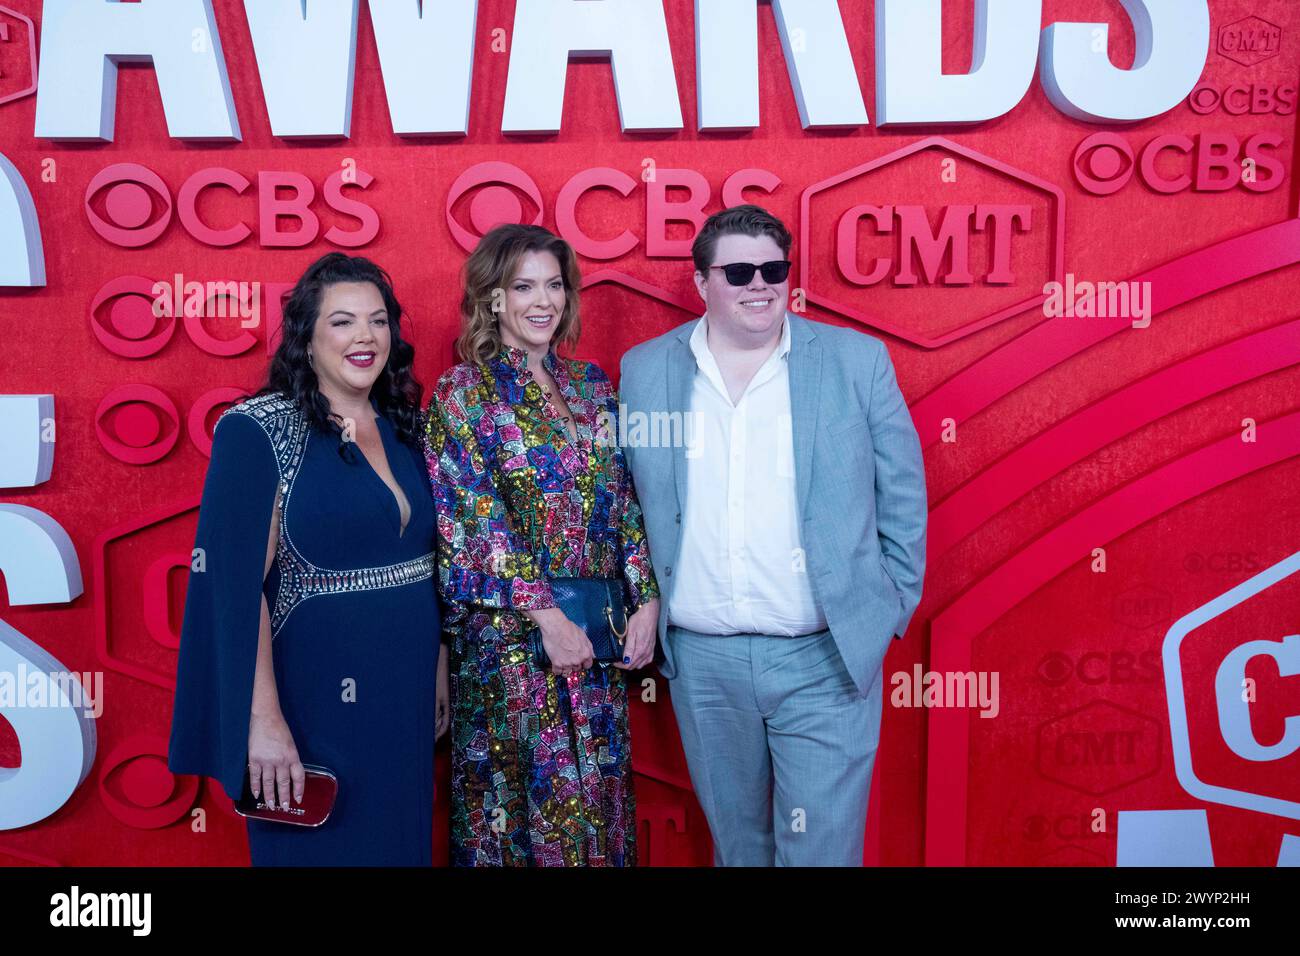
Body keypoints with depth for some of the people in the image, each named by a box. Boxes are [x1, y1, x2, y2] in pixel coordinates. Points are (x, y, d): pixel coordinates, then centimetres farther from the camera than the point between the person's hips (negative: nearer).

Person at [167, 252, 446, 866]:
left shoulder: (403, 426, 5)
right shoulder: (258, 431, -12)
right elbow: (237, 585, -17)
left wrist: (439, 680, 11)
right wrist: (264, 719, -21)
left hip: (407, 696, 6)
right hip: (315, 698, -6)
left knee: (402, 842, 19)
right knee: (319, 848, 11)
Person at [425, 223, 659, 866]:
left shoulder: (591, 385, 10)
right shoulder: (462, 393, -4)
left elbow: (626, 501, 8)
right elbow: (475, 519, -12)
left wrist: (646, 601, -1)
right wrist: (545, 614, -16)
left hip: (602, 628, 5)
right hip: (507, 631, -4)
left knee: (600, 785, 13)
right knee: (522, 794, 5)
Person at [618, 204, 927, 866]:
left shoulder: (858, 360, -2)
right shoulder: (644, 369, 2)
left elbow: (902, 497, 3)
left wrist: (893, 610, 3)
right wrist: (647, 610, 9)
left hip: (827, 659, -2)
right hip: (700, 661, 2)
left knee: (821, 847, 5)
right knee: (734, 837, 19)